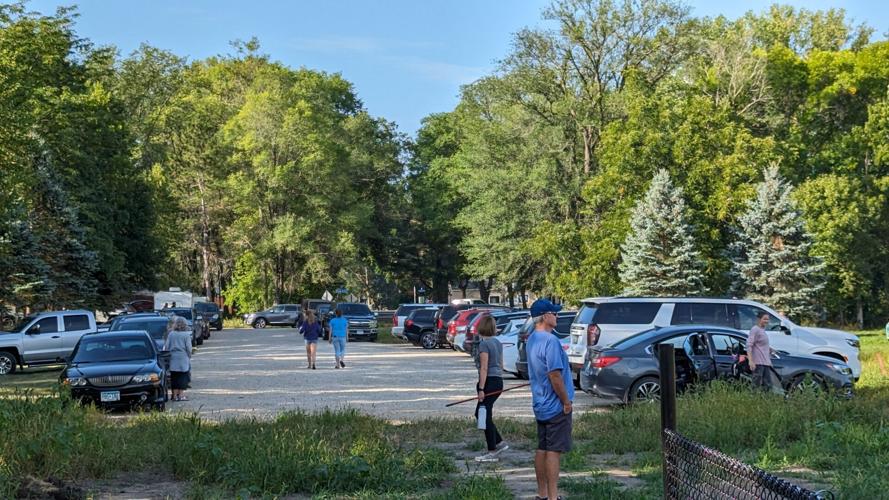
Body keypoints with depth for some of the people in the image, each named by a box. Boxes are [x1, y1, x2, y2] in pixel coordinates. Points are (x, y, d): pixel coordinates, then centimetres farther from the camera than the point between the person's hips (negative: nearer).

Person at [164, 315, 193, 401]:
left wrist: (168, 355, 15)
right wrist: (189, 356, 8)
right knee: (183, 377, 2)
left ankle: (175, 395, 9)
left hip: (173, 359, 3)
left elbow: (166, 347, 3)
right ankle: (181, 395, -2)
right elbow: (188, 348, -6)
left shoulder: (171, 334, 2)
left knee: (174, 378, 8)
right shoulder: (186, 335, -5)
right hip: (183, 359, -3)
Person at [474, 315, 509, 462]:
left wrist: (481, 389, -18)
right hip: (499, 381, 9)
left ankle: (492, 452, 3)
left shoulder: (484, 344, -14)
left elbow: (484, 368, -18)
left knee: (485, 416, -1)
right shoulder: (498, 343, 12)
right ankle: (499, 443, 17)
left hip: (489, 382, -9)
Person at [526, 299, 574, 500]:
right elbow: (555, 375, -24)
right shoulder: (550, 341, -21)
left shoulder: (531, 340, 10)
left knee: (542, 449, 13)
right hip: (555, 406, -9)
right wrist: (566, 401, -13)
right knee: (554, 451, -4)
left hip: (540, 404, 9)